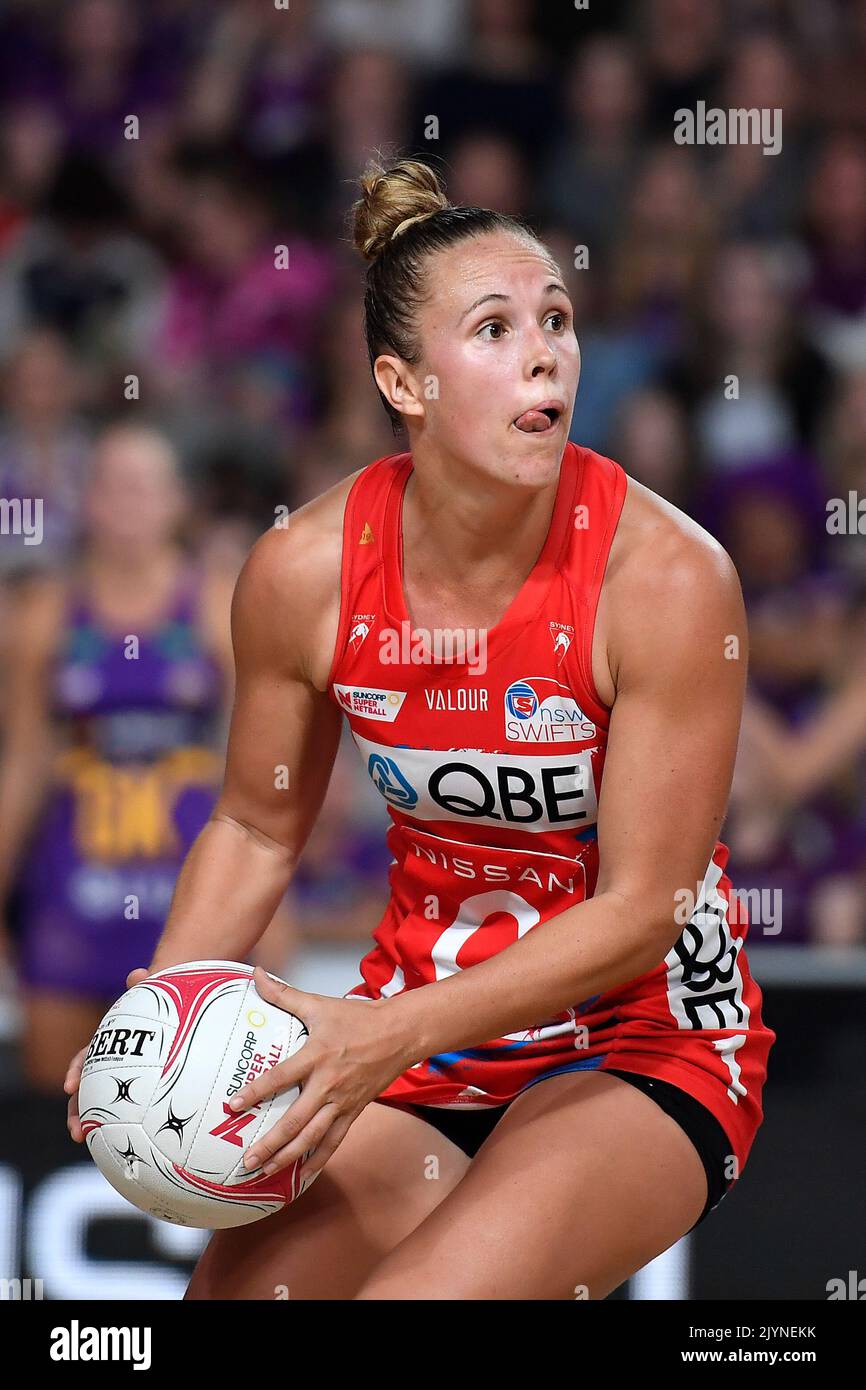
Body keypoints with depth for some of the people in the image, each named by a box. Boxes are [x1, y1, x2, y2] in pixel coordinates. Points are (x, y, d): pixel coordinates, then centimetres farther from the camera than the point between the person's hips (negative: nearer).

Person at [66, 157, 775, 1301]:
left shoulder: (666, 575, -21)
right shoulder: (303, 573, -9)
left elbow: (641, 910, -18)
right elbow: (256, 831, 7)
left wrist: (390, 1040, -27)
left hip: (647, 1037, -4)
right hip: (420, 1026, 4)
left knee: (420, 1300, -27)